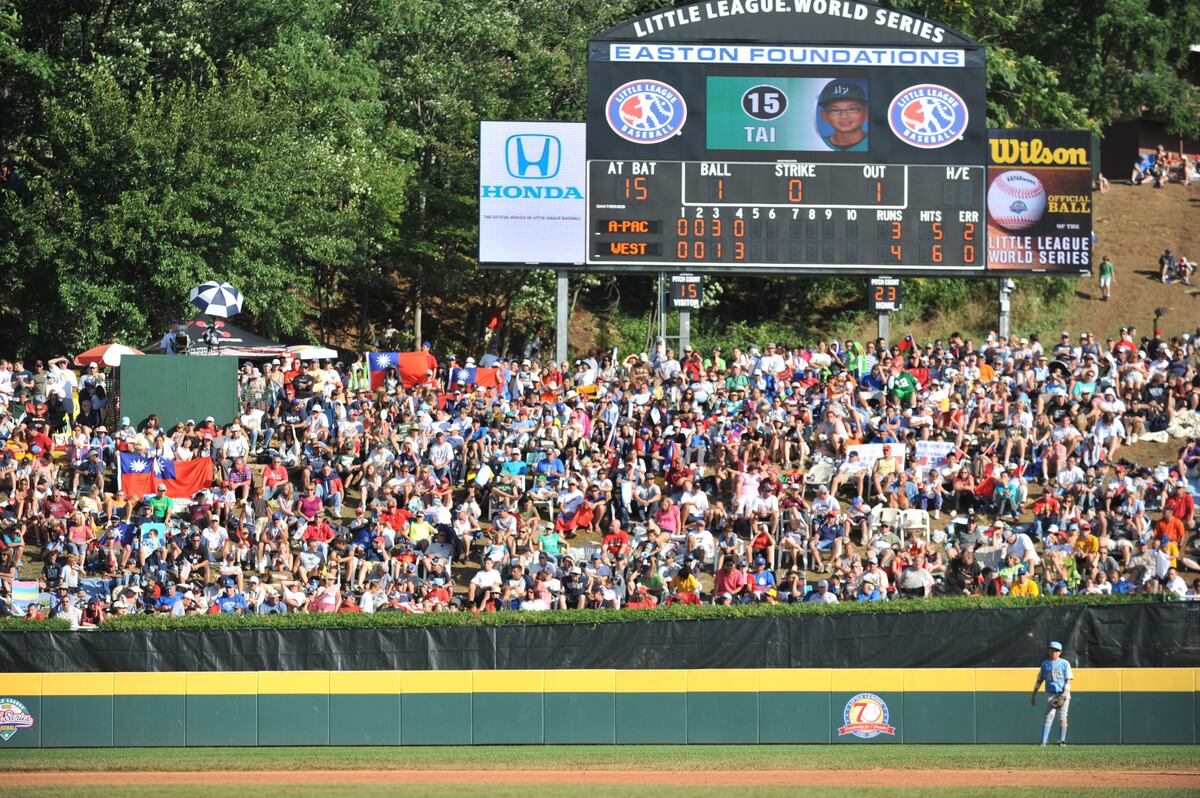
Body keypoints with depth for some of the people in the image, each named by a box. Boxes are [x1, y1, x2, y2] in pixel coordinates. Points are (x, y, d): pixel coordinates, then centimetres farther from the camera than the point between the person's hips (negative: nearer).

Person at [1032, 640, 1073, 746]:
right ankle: (1043, 742, -14)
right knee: (1049, 716, -10)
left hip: (1063, 694, -1)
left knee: (1062, 717, -3)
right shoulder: (1045, 664, 12)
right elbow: (1039, 680, 15)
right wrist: (1034, 694, 10)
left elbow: (1068, 680, -2)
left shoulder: (1065, 663, 4)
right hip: (1051, 694, 1)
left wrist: (1064, 694, -15)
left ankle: (1062, 741, 5)